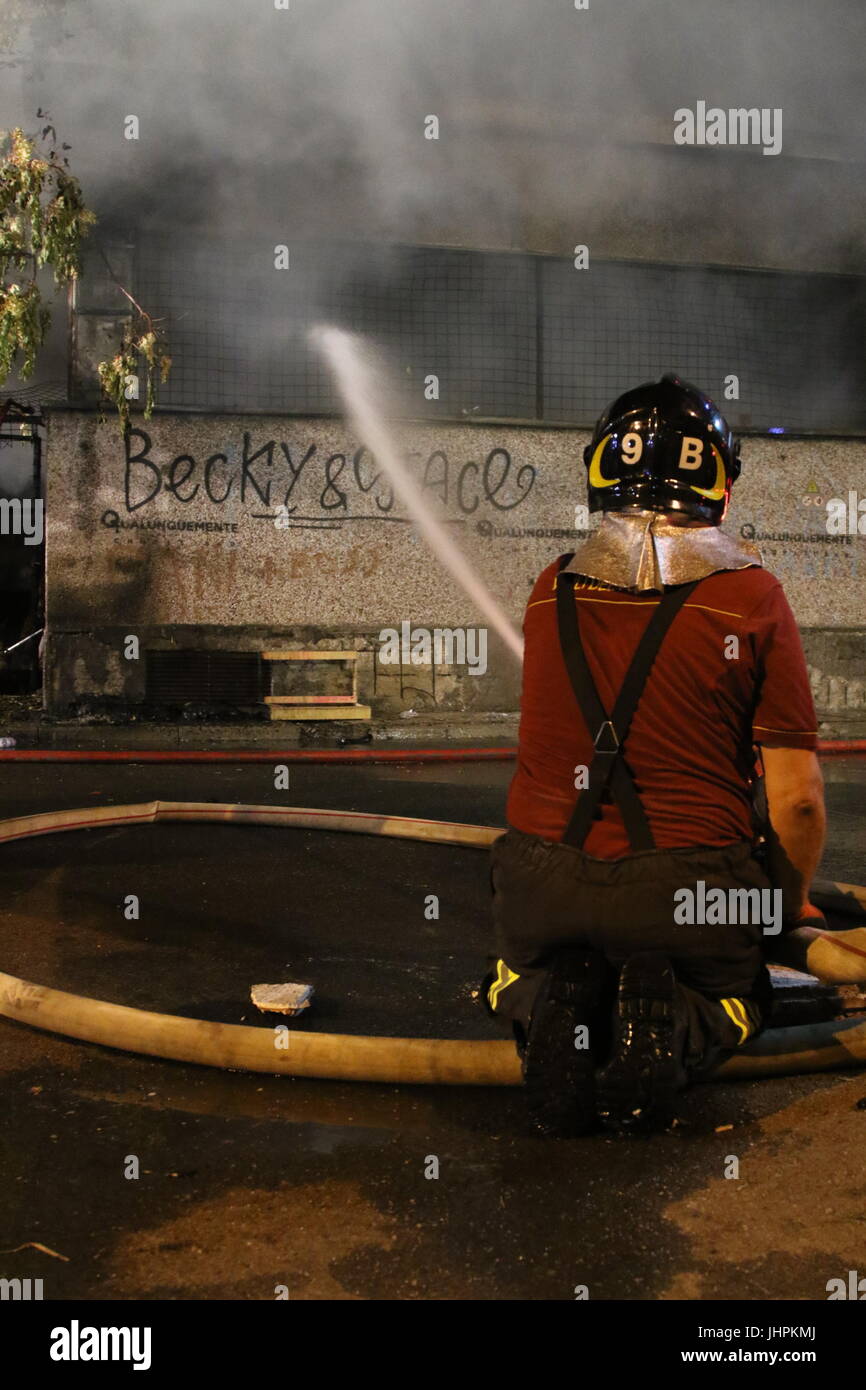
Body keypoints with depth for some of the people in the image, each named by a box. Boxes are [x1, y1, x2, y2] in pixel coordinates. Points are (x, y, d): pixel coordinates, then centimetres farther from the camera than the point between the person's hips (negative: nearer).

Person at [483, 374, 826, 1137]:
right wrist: (792, 906, 12)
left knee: (522, 972, 34)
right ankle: (678, 1028, -3)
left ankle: (547, 1008, 0)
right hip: (688, 889, -2)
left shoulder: (549, 594, 1)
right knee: (735, 992, 31)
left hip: (545, 881, 2)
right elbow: (797, 798, -9)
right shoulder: (752, 598, -8)